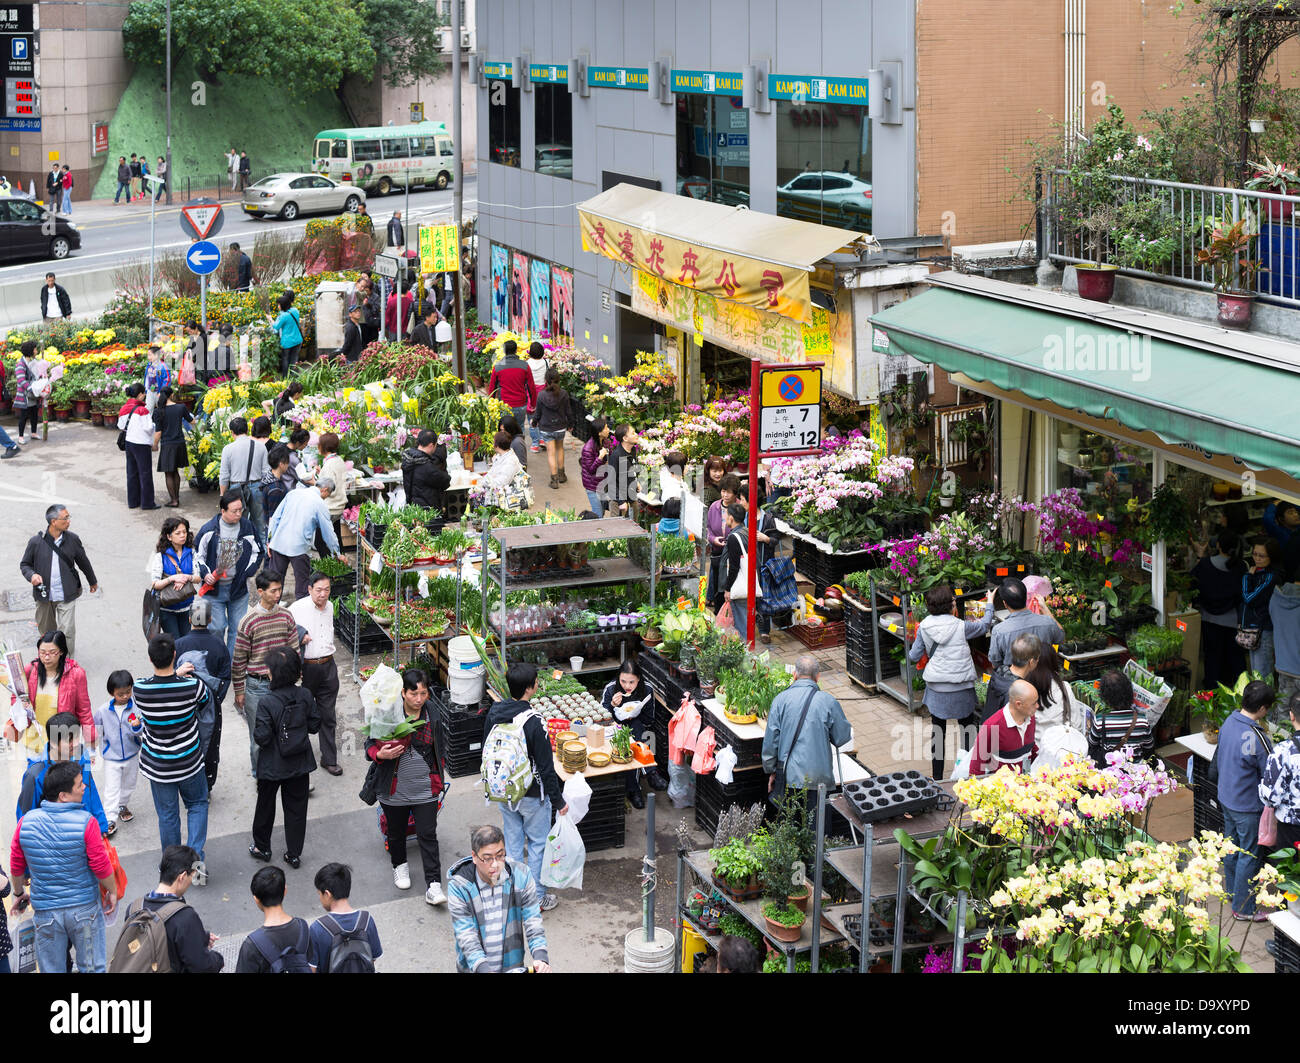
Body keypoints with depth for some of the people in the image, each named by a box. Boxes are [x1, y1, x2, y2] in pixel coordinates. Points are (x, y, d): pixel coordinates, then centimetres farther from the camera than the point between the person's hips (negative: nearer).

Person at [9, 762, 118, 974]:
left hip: (45, 911, 3)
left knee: (51, 969, 14)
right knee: (92, 968, 12)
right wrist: (112, 891, 5)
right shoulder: (86, 822, -18)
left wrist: (19, 892, 22)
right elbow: (101, 866, -13)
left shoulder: (26, 822, -7)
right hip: (84, 908, -3)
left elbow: (16, 866, 4)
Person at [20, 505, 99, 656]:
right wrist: (32, 575, -19)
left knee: (67, 632, -8)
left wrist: (93, 581, 25)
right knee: (46, 630, 17)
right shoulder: (36, 542, -9)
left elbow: (83, 562, 12)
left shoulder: (72, 539, -4)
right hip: (44, 596, 0)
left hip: (67, 596, 0)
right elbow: (24, 564, 4)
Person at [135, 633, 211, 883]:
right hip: (189, 761, 0)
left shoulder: (139, 689, -21)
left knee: (167, 815, 16)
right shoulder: (193, 686, -22)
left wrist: (176, 674, 4)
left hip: (157, 766, 1)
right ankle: (195, 857, 8)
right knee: (197, 805, 22)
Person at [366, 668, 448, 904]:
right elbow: (370, 744, -5)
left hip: (425, 789, 1)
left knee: (428, 835, -3)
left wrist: (439, 779, 16)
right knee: (396, 832, 19)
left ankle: (434, 885, -1)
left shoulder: (432, 715, -3)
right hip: (395, 789, -1)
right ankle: (400, 865, 45)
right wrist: (380, 754, -27)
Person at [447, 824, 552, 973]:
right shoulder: (458, 886, -16)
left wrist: (541, 956, -23)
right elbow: (466, 936, -20)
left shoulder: (522, 875, -9)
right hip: (473, 968, -2)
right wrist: (483, 968, -33)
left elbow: (532, 921, -8)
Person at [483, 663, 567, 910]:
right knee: (537, 844, 12)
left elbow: (487, 751, 7)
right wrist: (558, 800, -10)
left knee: (512, 843, 19)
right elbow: (546, 767, -21)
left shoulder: (494, 712, -7)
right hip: (532, 796, -6)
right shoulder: (533, 721, -27)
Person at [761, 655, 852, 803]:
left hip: (789, 775, 1)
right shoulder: (828, 702, -3)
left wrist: (771, 771, 12)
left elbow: (770, 740, 1)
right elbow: (842, 738, 6)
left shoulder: (780, 699, -1)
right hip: (819, 778, -1)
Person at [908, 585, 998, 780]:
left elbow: (913, 657, 1)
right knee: (967, 729, 14)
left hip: (936, 688, 2)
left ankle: (937, 777, 17)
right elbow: (984, 626, 6)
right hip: (961, 688, -2)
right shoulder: (961, 627, -12)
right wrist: (990, 605, 22)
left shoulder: (924, 627, -5)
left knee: (938, 731, 12)